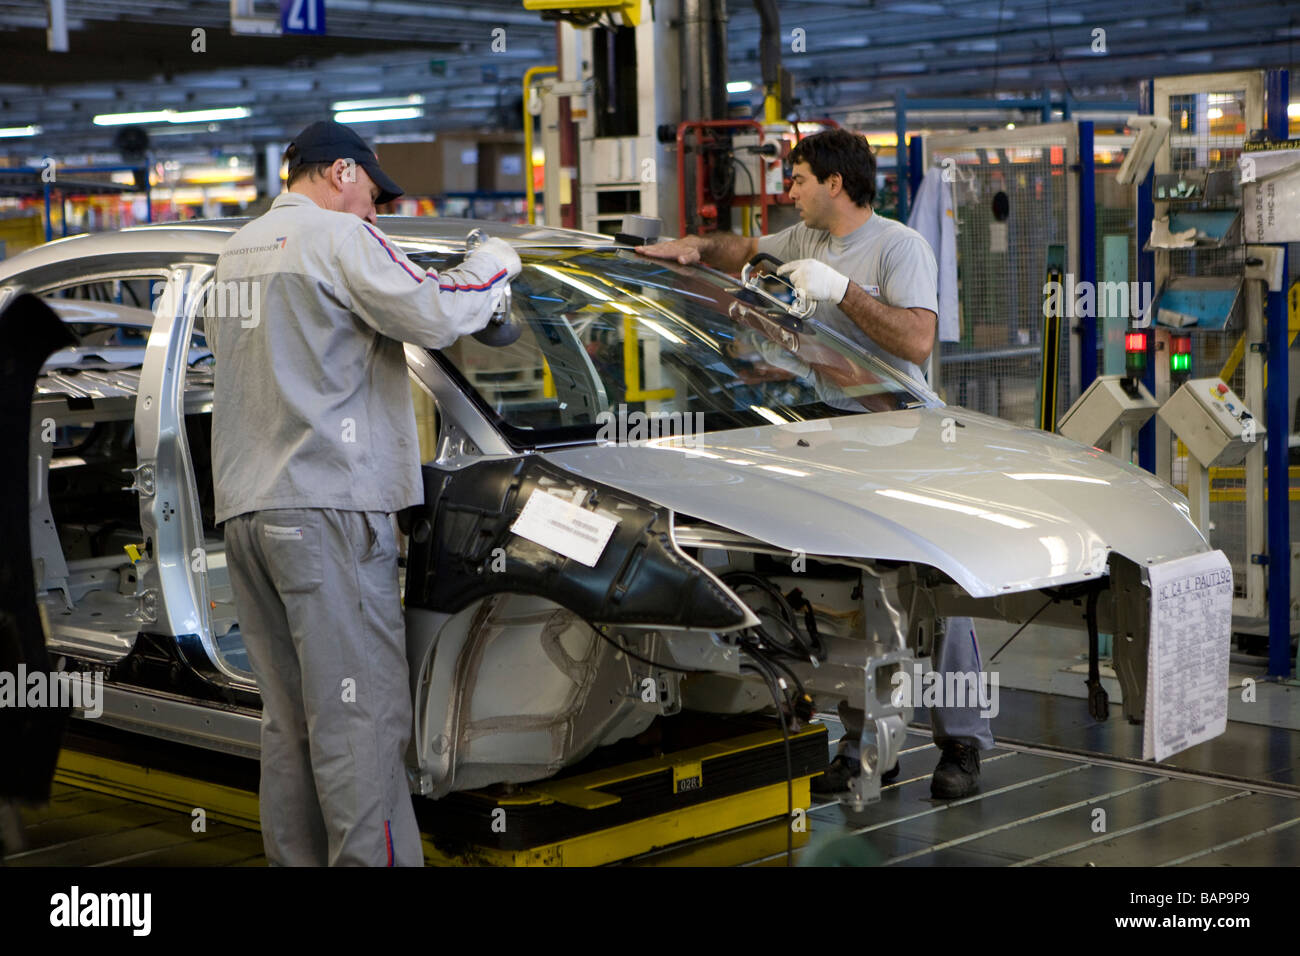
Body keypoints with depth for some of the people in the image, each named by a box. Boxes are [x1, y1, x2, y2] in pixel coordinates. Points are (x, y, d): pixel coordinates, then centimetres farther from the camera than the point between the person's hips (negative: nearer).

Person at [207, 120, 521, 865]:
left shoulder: (240, 251, 21)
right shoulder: (338, 237, -4)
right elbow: (437, 316, -11)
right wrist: (494, 264, 5)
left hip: (246, 508, 8)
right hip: (326, 504, -8)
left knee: (291, 718, 9)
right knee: (361, 716, -9)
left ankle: (295, 858, 10)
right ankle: (374, 857, -11)